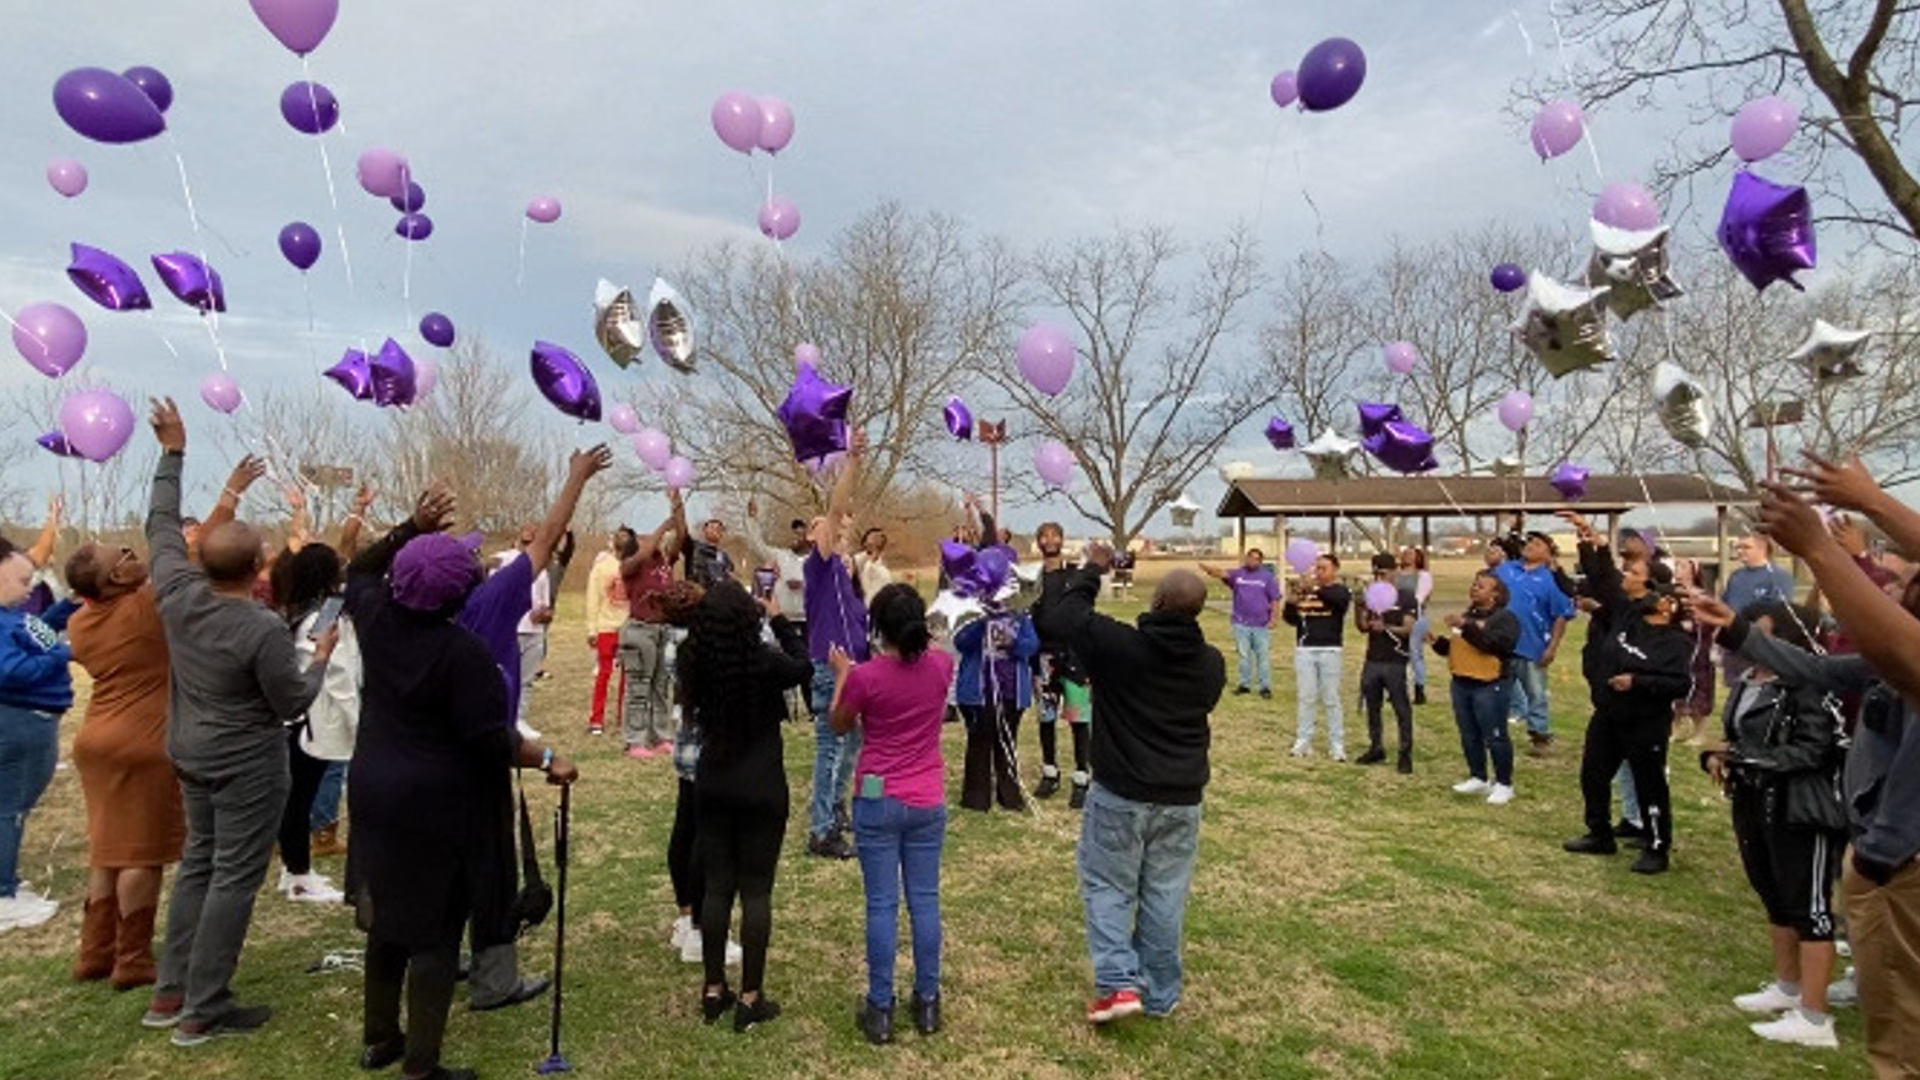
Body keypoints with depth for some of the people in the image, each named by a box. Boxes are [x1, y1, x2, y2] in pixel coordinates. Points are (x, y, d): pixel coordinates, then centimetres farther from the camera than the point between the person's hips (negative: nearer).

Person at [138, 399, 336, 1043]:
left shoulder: (177, 594, -9)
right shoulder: (264, 631, -26)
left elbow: (162, 525, 7)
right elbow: (293, 705, -17)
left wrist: (173, 453, 13)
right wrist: (321, 658, -1)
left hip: (192, 756, 8)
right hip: (247, 767, -8)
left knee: (198, 863, 20)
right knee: (233, 880, 2)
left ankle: (170, 991, 27)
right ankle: (202, 1012, 10)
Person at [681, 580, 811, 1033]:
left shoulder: (694, 664, -7)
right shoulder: (765, 661, -19)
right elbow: (804, 668, 2)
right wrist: (779, 621, 12)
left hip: (712, 785, 4)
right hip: (761, 787, -4)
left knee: (716, 886, 14)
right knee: (756, 890, 6)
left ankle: (713, 990, 24)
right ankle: (751, 998, 13)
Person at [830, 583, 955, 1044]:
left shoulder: (865, 677, -17)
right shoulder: (941, 665, -6)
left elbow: (839, 725, 2)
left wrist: (842, 674, 12)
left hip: (878, 802, -3)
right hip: (927, 803, 3)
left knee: (882, 905, 5)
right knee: (925, 901, 12)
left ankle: (880, 1009, 14)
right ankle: (927, 1001, 23)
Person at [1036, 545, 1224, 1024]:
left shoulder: (1121, 644, -17)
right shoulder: (1211, 662, -1)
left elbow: (1061, 616, -8)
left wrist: (1092, 570, 5)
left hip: (1122, 793, -4)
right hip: (1182, 797, 4)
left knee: (1107, 886, 11)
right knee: (1164, 897, 14)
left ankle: (1118, 983, 0)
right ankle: (1159, 995, 23)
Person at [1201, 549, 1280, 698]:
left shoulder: (1267, 577, 5)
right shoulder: (1237, 574, 4)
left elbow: (1275, 600, 4)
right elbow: (1222, 573, -15)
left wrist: (1272, 619, -7)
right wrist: (1208, 569, -36)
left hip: (1261, 625, -1)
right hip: (1241, 623, 1)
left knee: (1263, 656, 2)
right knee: (1243, 655, 8)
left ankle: (1265, 686, 8)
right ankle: (1245, 684, 17)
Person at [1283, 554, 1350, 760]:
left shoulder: (1341, 591, 0)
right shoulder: (1304, 590, 8)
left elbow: (1339, 599, -26)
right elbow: (1291, 619, 6)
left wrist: (1316, 590, -41)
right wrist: (1290, 604, -15)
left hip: (1330, 651, -3)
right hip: (1304, 650, 3)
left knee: (1331, 699, 3)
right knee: (1306, 698, 7)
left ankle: (1337, 744, 9)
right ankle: (1303, 741, 12)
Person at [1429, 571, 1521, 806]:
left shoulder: (1505, 618, -8)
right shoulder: (1467, 615, 18)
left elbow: (1494, 643, -27)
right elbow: (1455, 648, 26)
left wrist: (1466, 627, -30)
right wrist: (1438, 642, 6)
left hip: (1490, 686, -8)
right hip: (1461, 684, 8)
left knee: (1495, 736, -2)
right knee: (1469, 735, 14)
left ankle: (1504, 784, 9)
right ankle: (1478, 778, 26)